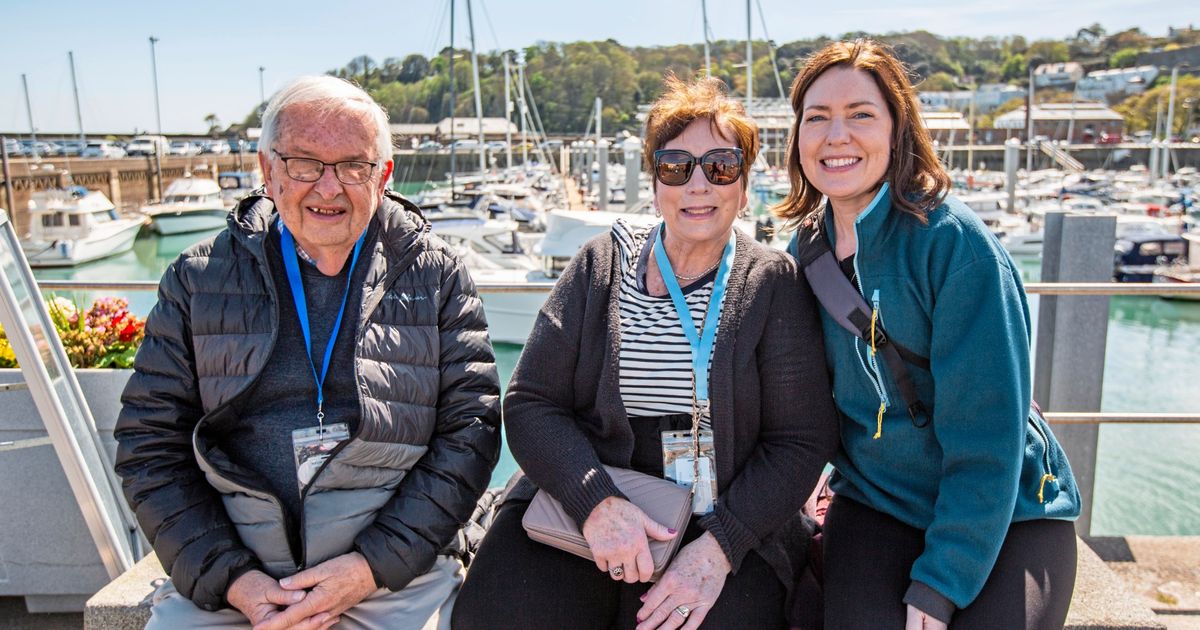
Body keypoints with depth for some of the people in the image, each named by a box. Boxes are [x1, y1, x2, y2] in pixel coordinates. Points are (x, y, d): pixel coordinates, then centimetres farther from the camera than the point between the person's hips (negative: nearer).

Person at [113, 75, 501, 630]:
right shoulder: (199, 278, 7)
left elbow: (470, 429, -2)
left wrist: (373, 566, -11)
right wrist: (231, 578, -8)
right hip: (223, 562, 1)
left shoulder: (435, 275, 4)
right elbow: (150, 444, 5)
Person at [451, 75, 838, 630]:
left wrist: (721, 544, -15)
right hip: (580, 499, 2)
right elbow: (530, 403, -1)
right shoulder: (600, 266, 5)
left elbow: (802, 441, -2)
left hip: (725, 523, -1)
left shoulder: (772, 284, 1)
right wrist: (596, 502, -17)